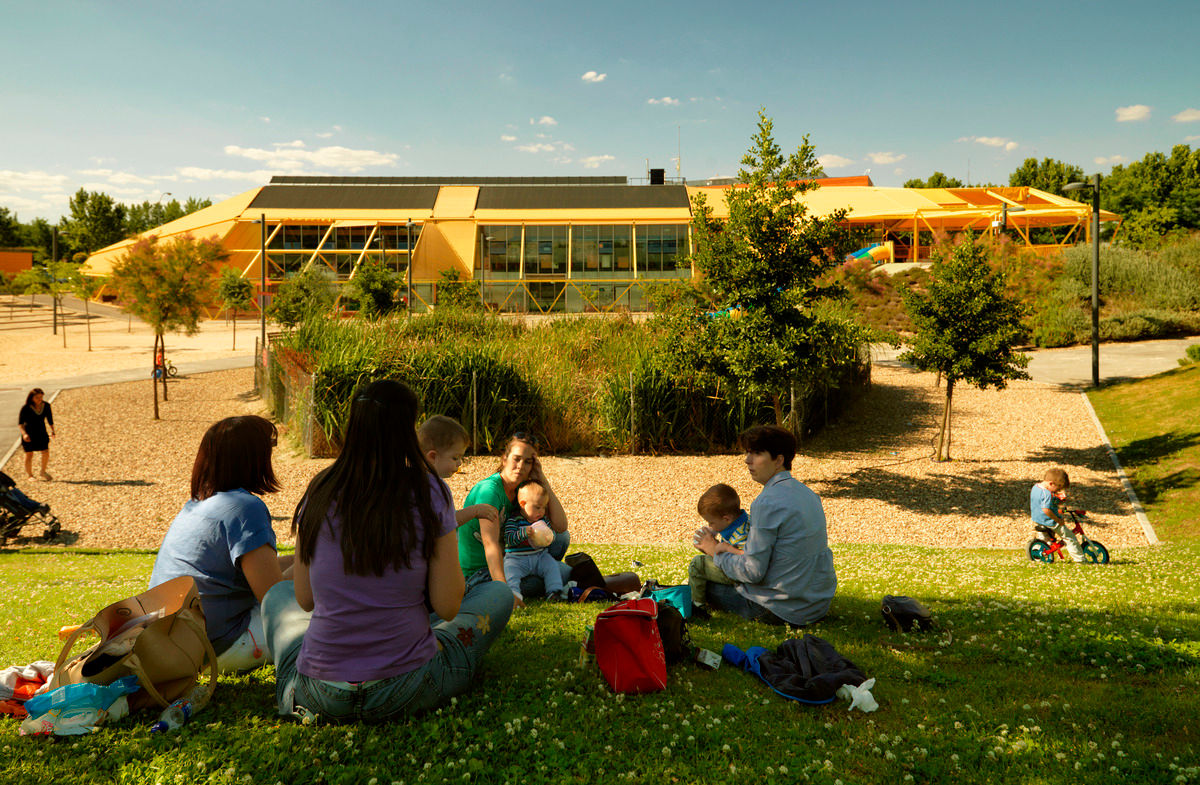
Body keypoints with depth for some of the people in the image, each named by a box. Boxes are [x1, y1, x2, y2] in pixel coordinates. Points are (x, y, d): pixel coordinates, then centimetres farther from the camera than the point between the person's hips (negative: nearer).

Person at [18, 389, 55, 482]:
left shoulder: (46, 406, -6)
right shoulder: (26, 408, -17)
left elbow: (49, 418, 10)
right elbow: (20, 423, -17)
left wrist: (52, 430, 5)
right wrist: (24, 434, -31)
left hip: (41, 433, 3)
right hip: (29, 434, -3)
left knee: (46, 452, -3)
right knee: (29, 454, 2)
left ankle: (43, 472, 19)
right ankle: (30, 475, 17)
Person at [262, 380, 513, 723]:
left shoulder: (320, 490, -1)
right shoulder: (430, 493, -11)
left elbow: (305, 600, 5)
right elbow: (447, 606, -9)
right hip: (405, 692, -3)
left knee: (277, 593, 32)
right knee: (498, 593, 18)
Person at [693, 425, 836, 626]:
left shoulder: (767, 503, -21)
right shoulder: (807, 493, 6)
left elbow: (753, 572, -19)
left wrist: (716, 552, -2)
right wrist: (736, 552, 7)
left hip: (788, 611, -8)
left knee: (707, 585, 9)